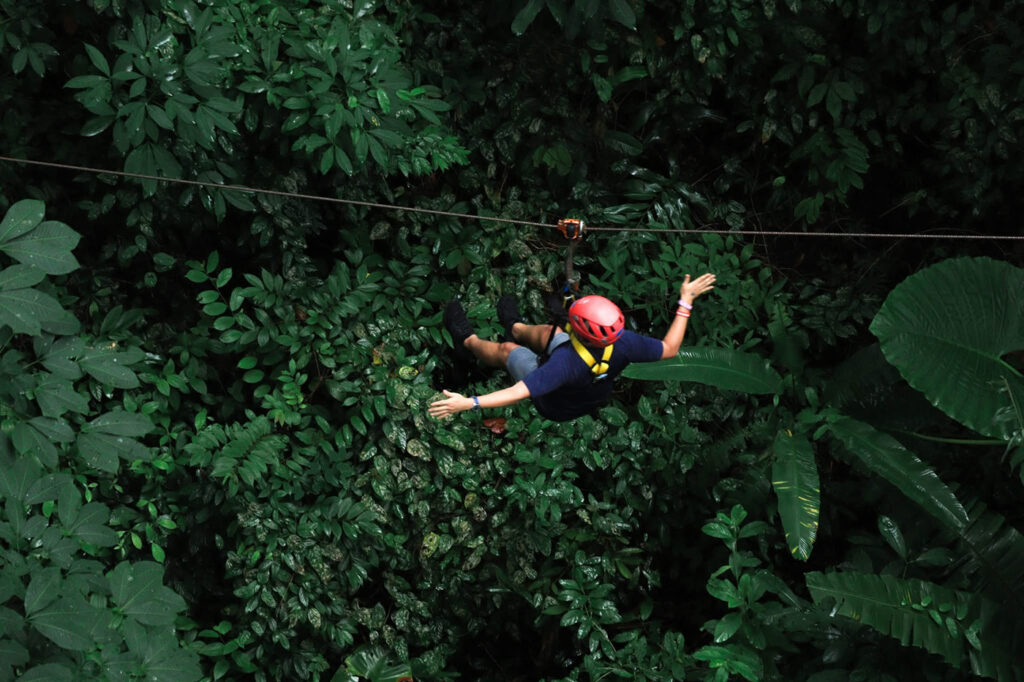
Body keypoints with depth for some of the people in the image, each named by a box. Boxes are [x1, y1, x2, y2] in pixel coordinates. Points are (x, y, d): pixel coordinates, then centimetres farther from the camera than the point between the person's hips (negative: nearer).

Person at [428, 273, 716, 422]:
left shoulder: (566, 362, -48)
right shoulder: (624, 344, -34)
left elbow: (519, 392, -50)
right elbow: (670, 348, -20)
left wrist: (469, 403, -51)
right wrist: (686, 301, -15)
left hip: (556, 408, -5)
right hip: (598, 397, 5)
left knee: (507, 349, 14)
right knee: (549, 331, 21)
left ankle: (469, 340, 47)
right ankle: (516, 327, 56)